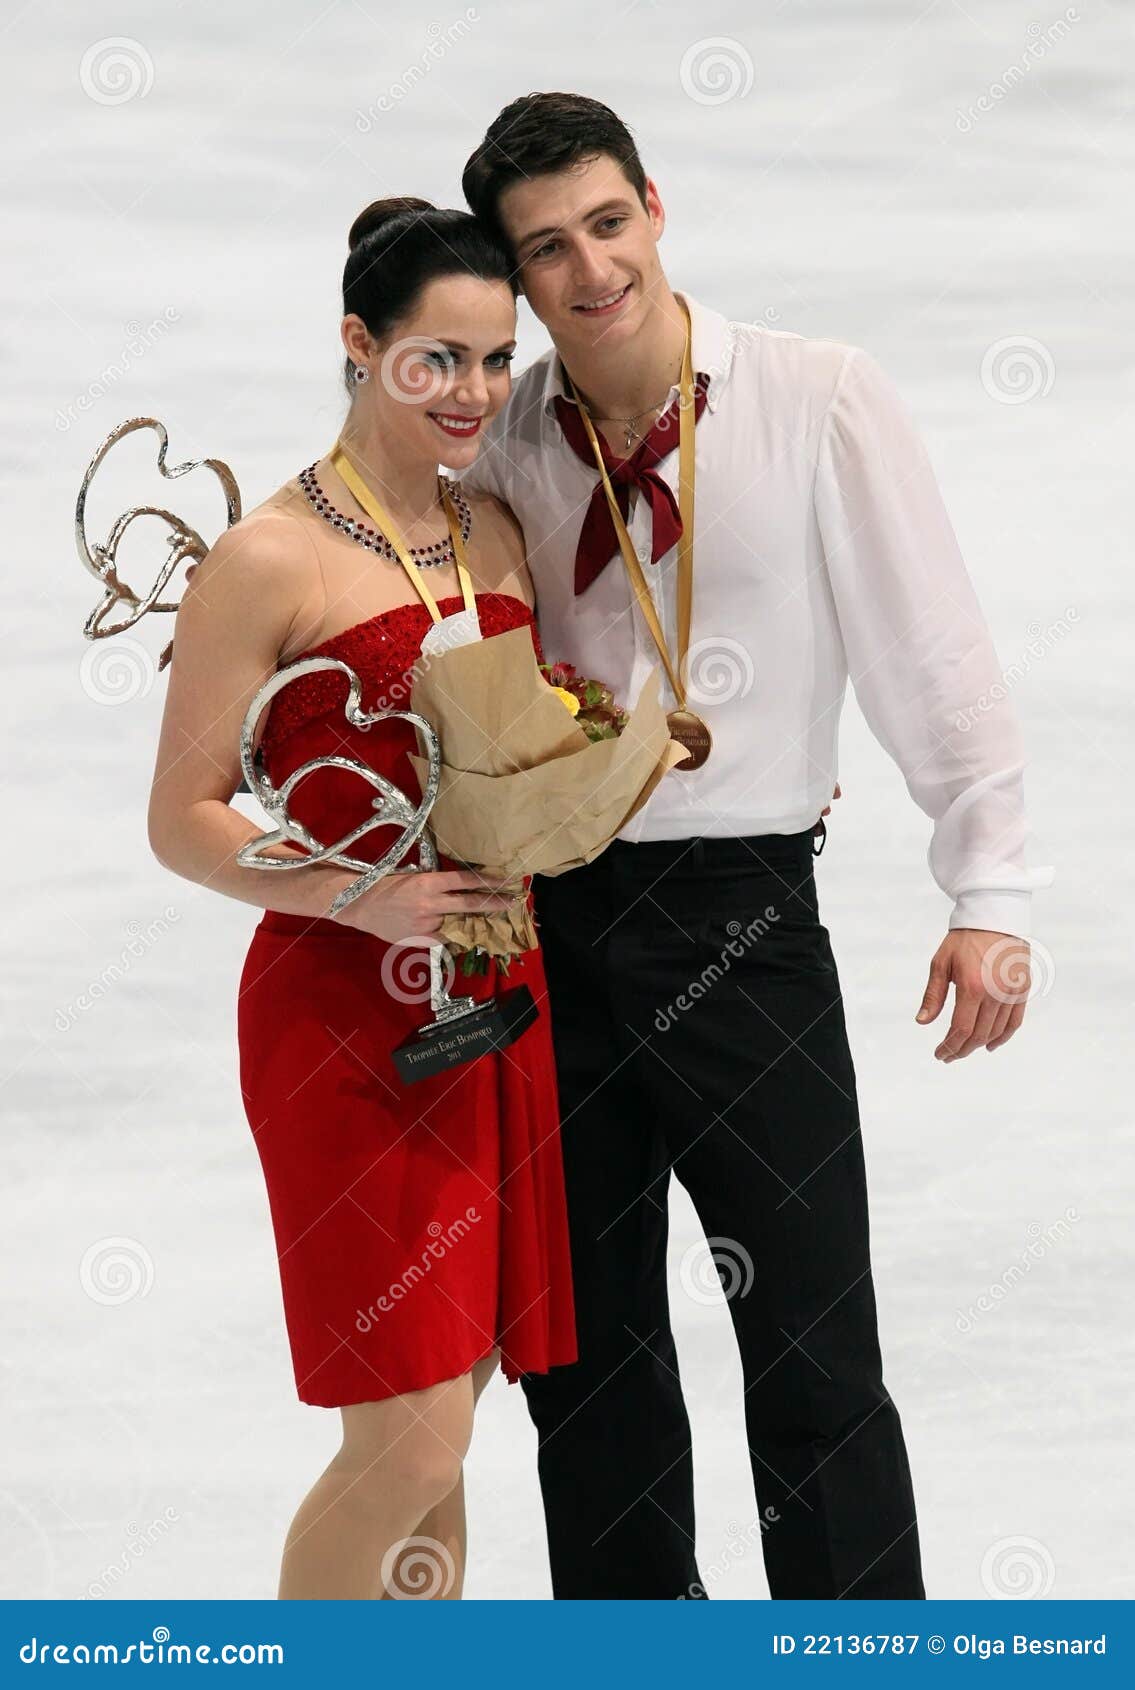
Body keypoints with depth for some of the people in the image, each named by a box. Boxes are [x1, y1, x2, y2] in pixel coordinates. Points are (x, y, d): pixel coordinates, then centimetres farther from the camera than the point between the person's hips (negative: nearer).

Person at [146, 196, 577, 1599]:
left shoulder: (499, 537, 11)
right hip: (344, 1017, -7)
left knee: (442, 1422, 11)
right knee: (408, 1437, -9)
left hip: (493, 1008, 7)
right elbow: (183, 820, -10)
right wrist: (361, 898, -22)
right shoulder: (271, 560, -9)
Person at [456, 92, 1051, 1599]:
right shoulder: (502, 443, 5)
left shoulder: (821, 402, -5)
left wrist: (988, 889, -11)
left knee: (812, 1353, -3)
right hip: (546, 916, 4)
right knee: (579, 1346, 12)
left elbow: (930, 650, -6)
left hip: (741, 911, -4)